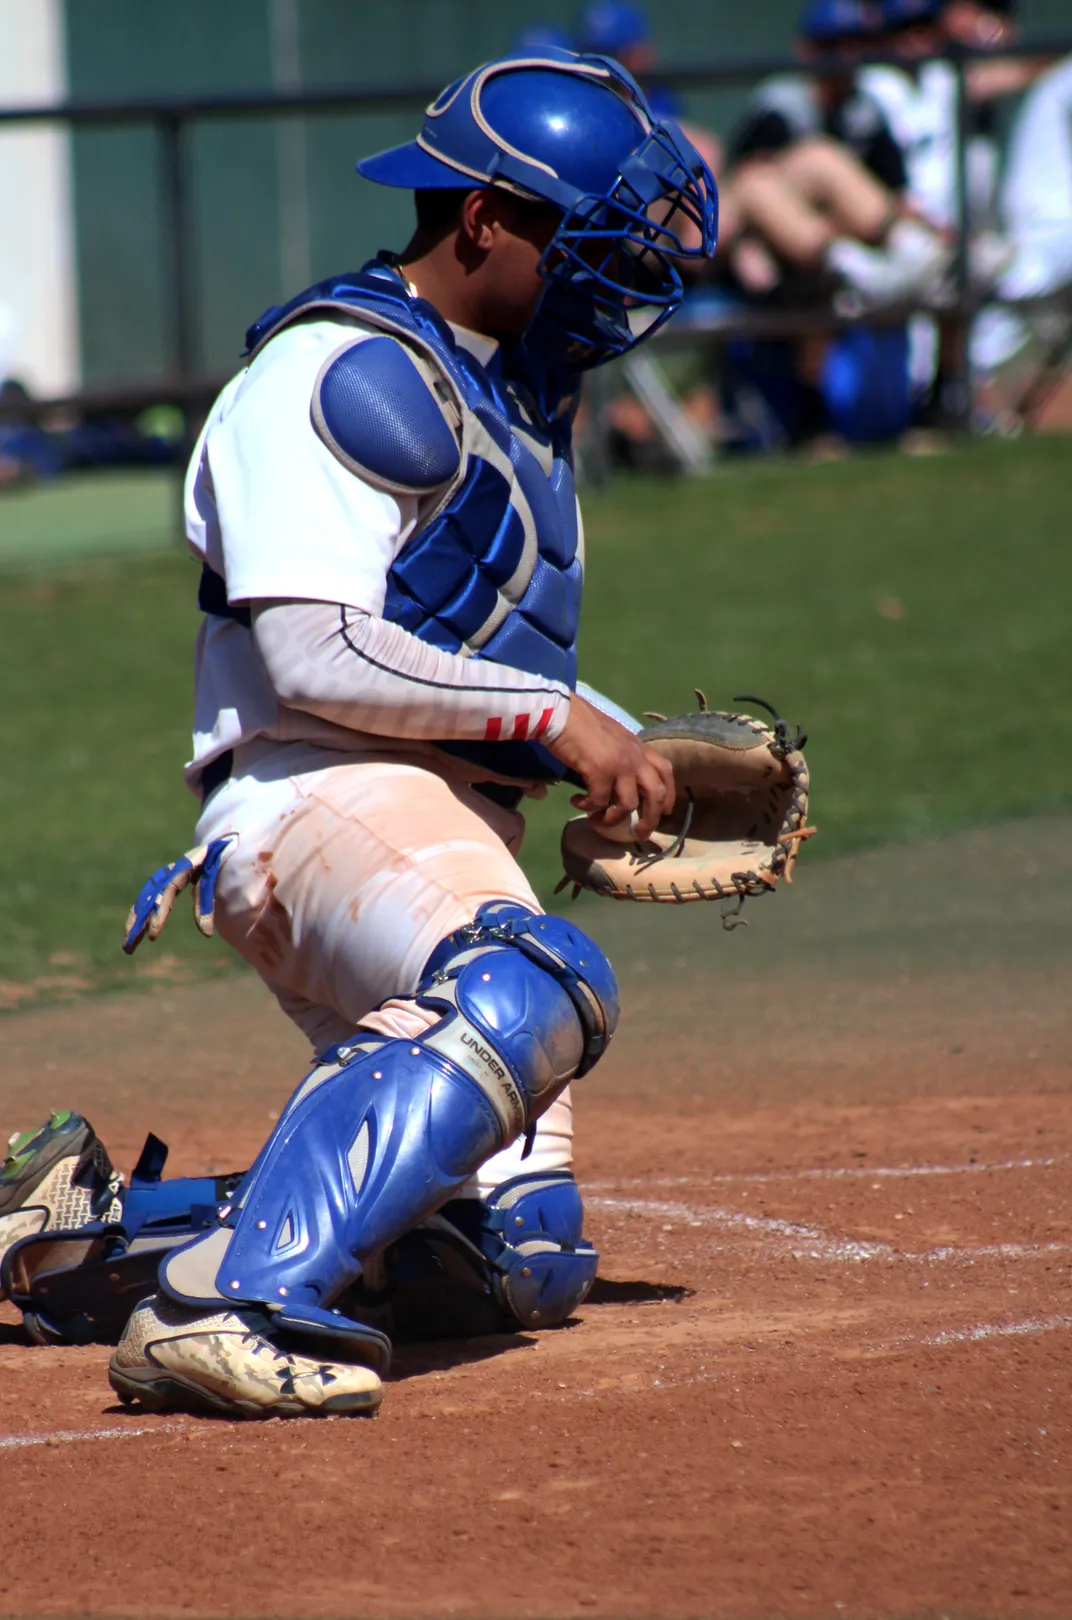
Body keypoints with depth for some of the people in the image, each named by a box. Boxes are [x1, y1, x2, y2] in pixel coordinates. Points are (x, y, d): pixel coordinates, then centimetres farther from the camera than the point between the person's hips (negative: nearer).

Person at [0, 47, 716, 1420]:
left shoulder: (508, 390, 23)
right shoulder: (338, 374, -8)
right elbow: (320, 655, -18)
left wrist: (616, 743, 12)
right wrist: (555, 716, -14)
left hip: (453, 825, 10)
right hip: (323, 801, -10)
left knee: (525, 1263, 5)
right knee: (527, 989, -40)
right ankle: (233, 1307, -46)